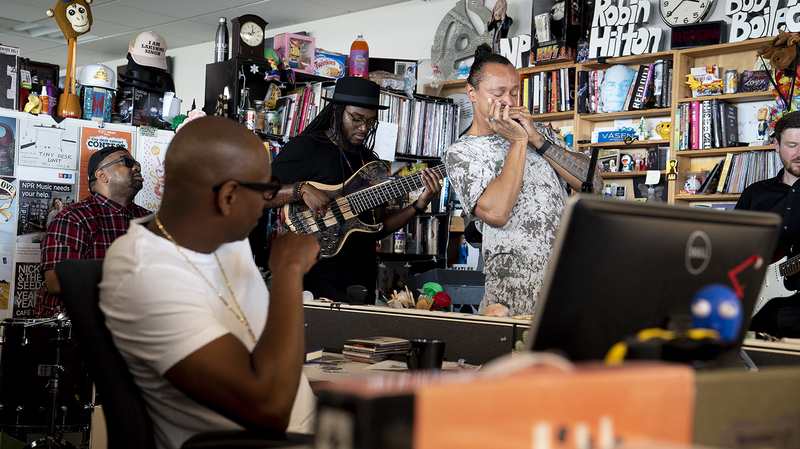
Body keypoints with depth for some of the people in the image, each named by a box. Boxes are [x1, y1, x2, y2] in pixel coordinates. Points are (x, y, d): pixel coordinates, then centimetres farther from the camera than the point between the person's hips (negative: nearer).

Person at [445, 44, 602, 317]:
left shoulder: (539, 132, 22)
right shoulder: (461, 153, 6)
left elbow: (594, 184, 9)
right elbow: (496, 213, -13)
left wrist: (538, 139, 0)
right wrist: (518, 142, -5)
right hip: (517, 278, -4)